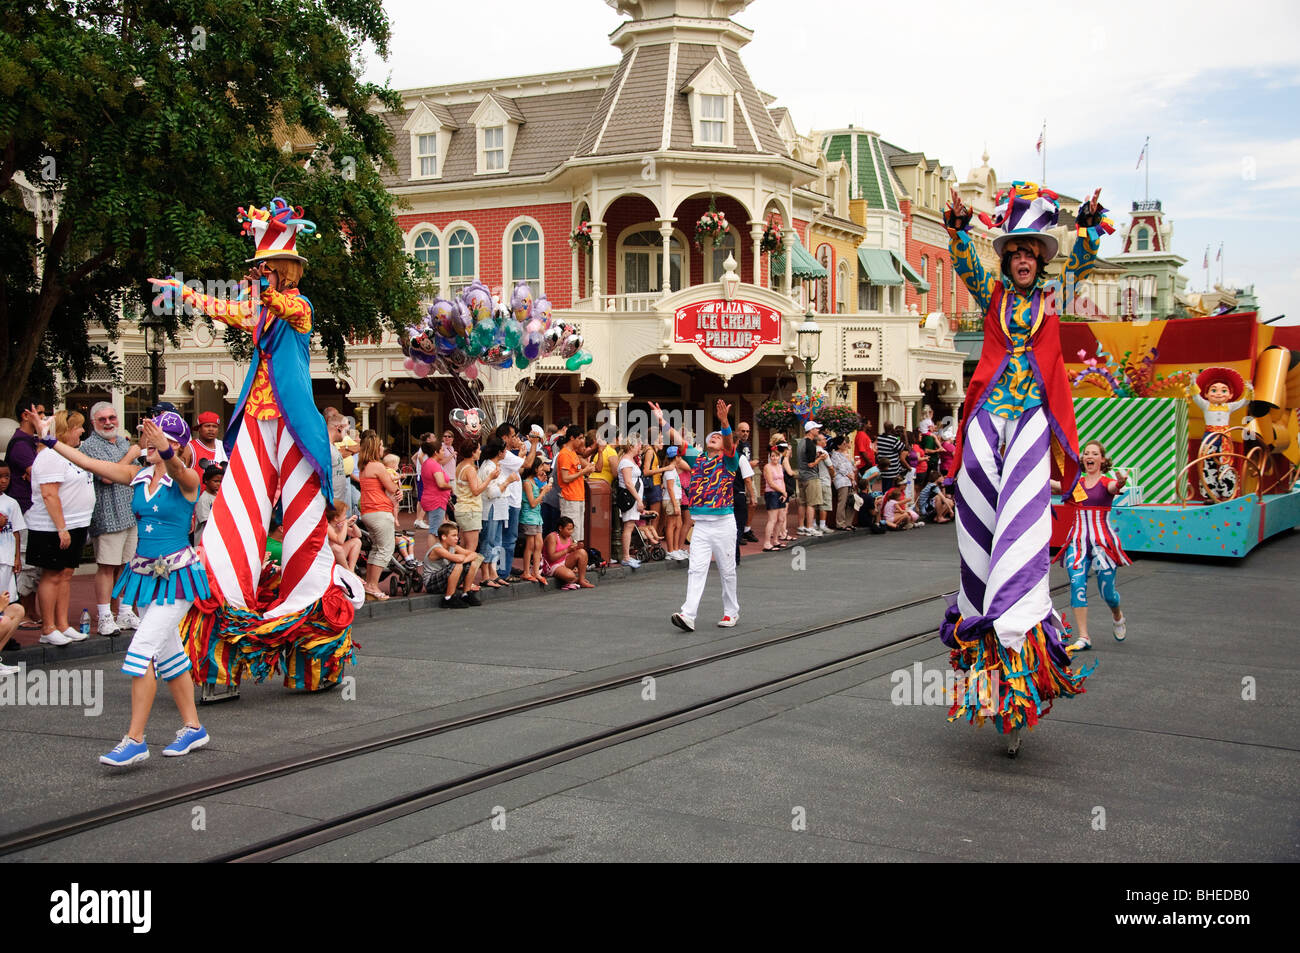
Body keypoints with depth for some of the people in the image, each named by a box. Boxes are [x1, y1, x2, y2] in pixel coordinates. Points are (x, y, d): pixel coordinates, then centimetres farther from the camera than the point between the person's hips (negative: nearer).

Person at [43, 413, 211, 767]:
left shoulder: (186, 479, -11)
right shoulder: (137, 475, 7)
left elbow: (176, 469, -35)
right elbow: (88, 463, 9)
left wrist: (165, 452, -54)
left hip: (176, 575, -7)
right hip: (146, 573, 7)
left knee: (142, 651, -14)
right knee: (168, 652, 14)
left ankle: (135, 740, -8)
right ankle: (193, 728, 25)